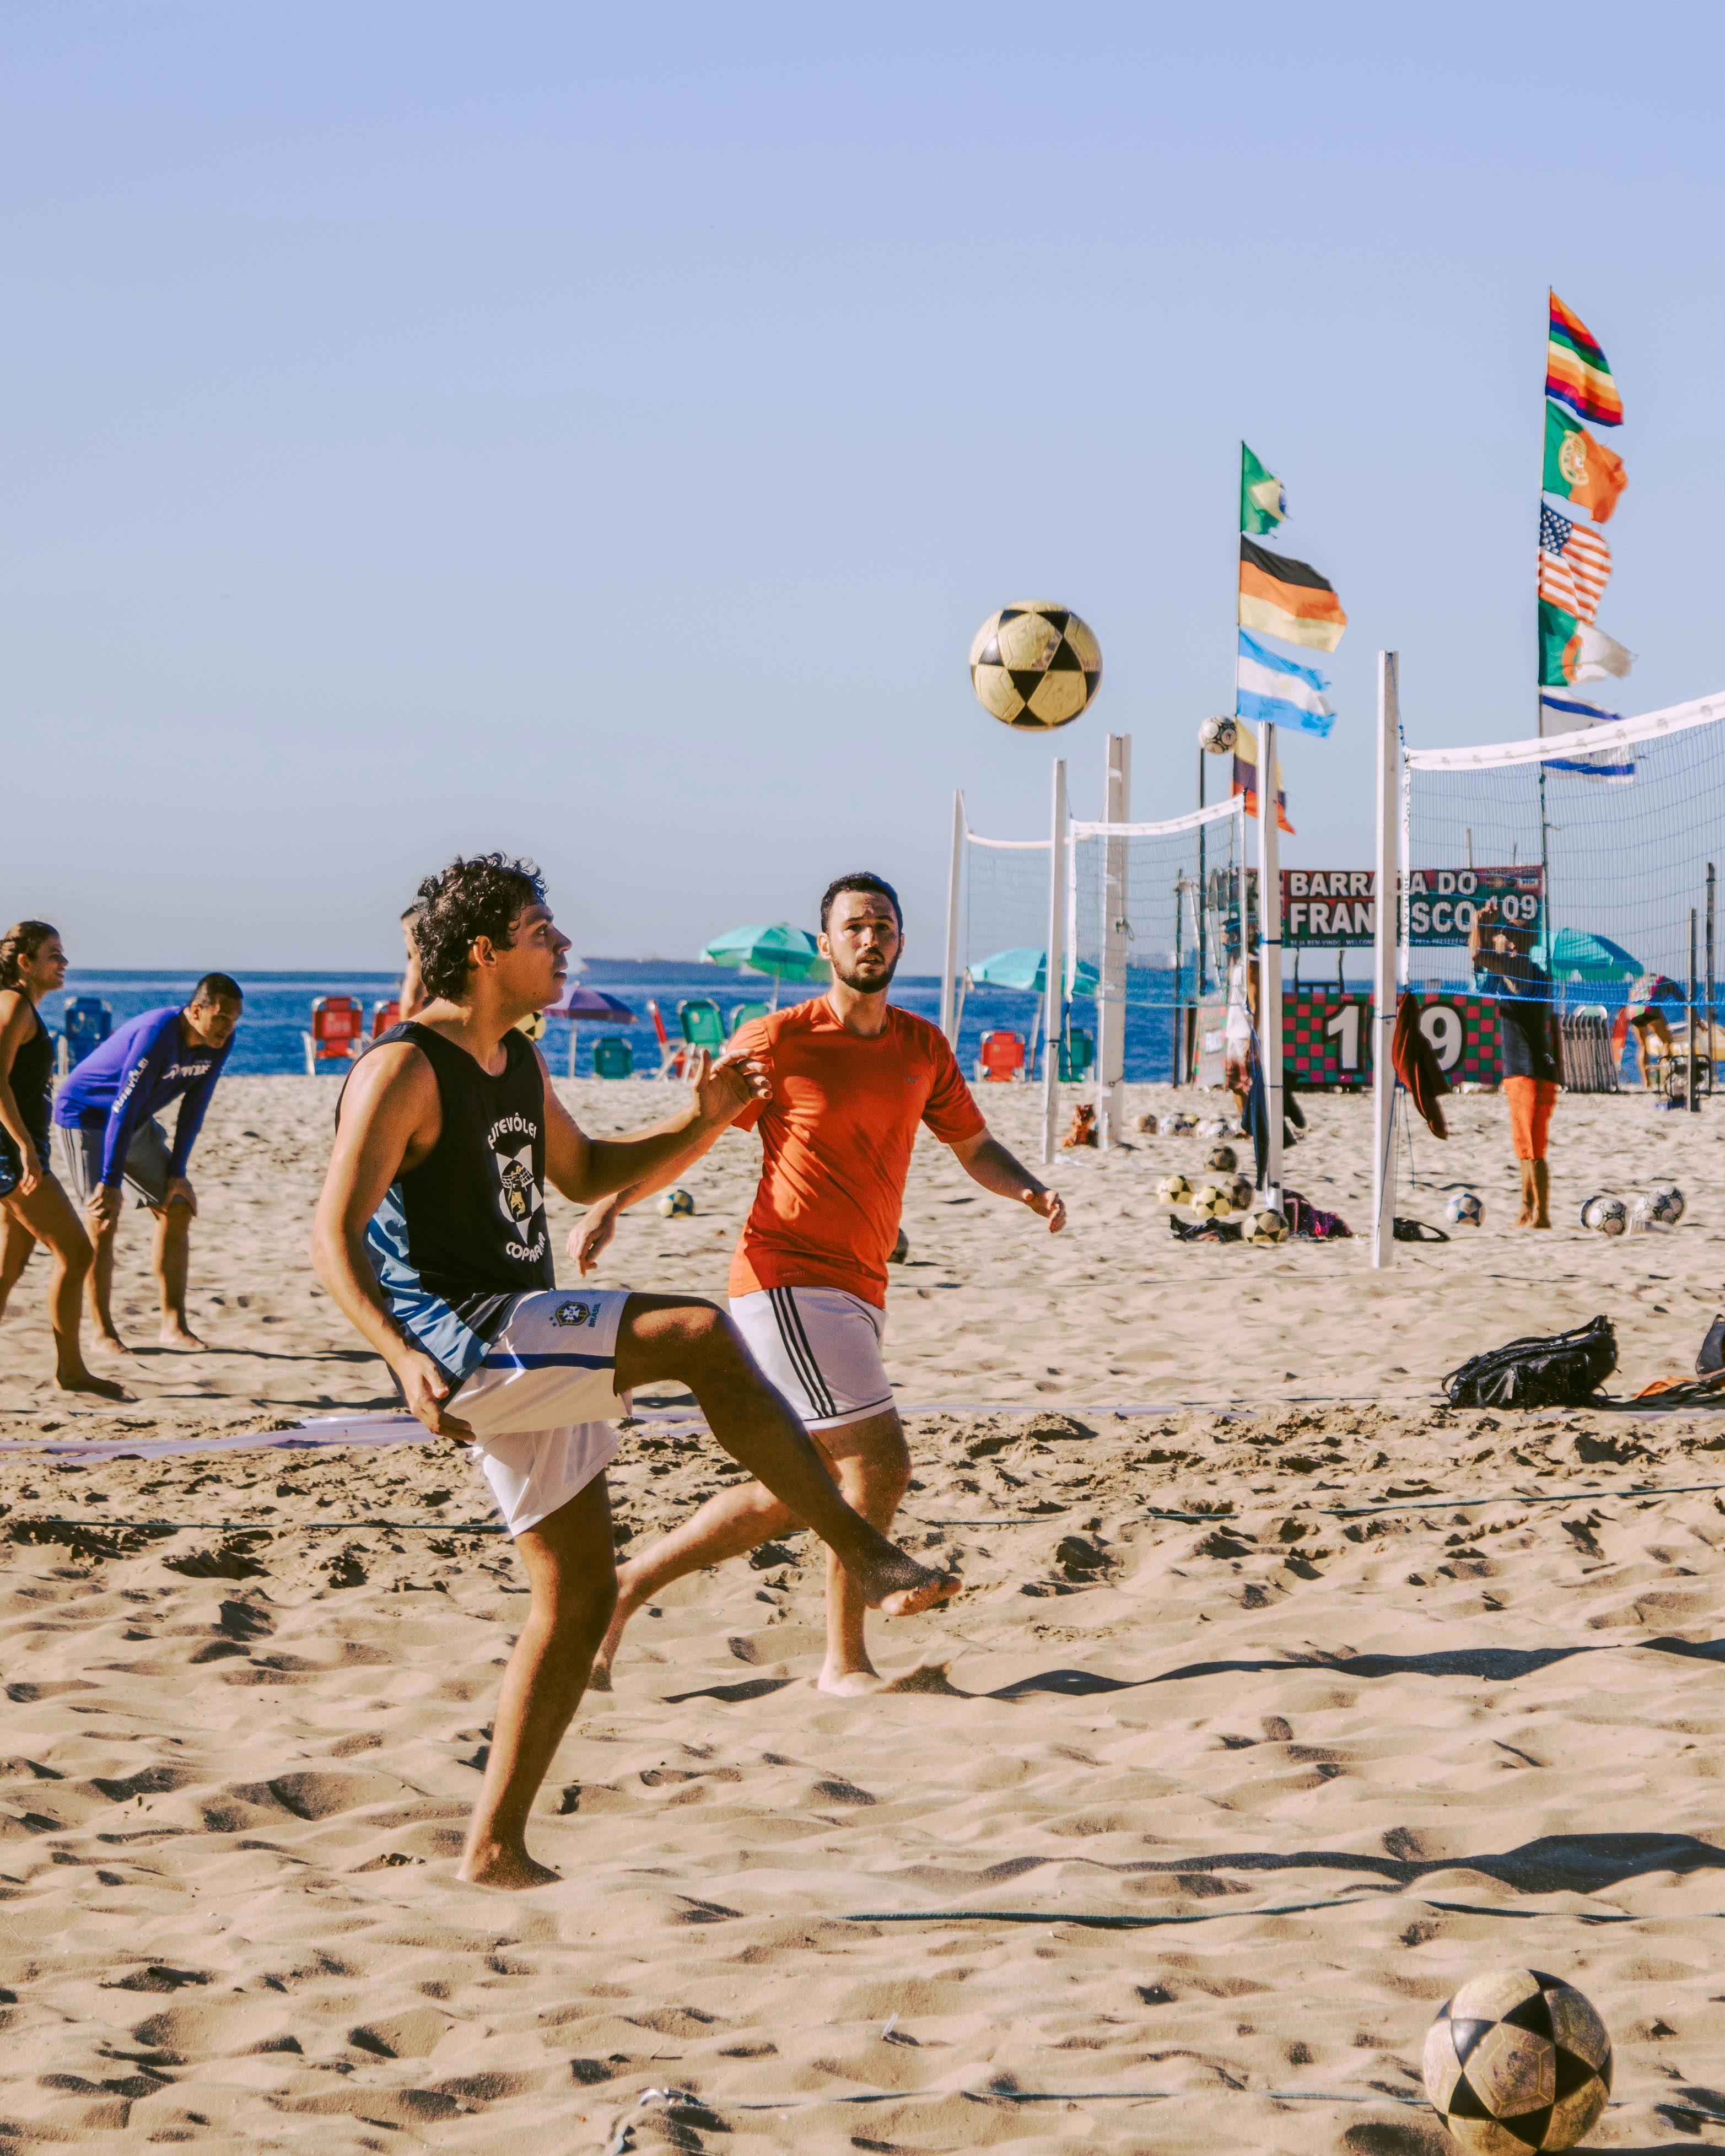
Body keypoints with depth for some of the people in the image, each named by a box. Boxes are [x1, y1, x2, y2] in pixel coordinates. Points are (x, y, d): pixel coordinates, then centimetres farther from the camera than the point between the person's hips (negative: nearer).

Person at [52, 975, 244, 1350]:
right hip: (85, 1114, -8)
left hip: (134, 1122, 8)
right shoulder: (158, 1034, -34)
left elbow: (194, 1108, -3)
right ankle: (102, 1331, -2)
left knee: (178, 1208, 1)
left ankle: (174, 1325, 4)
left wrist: (177, 1172, -5)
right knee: (103, 1221, -12)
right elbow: (124, 1108, -34)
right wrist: (111, 1181, -32)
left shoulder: (218, 1042, -11)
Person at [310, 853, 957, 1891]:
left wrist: (701, 1123, 12)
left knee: (580, 1595, 8)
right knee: (701, 1335, -24)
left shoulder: (519, 1063, 15)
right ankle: (871, 1554, -20)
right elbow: (335, 1236, -18)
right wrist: (404, 1358, -34)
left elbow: (585, 1173, 29)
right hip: (463, 1338, -10)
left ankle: (496, 1847, 15)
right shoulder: (405, 1070, -13)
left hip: (530, 1355, 10)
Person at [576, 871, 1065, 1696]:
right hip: (787, 1279, -8)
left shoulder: (924, 1047, 12)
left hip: (859, 1289, 8)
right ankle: (845, 1664, 0)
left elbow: (972, 1145, 20)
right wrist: (608, 1206, -12)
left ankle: (626, 1584, 23)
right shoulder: (778, 1040, -6)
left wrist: (1028, 1190, -1)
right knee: (879, 1462, -13)